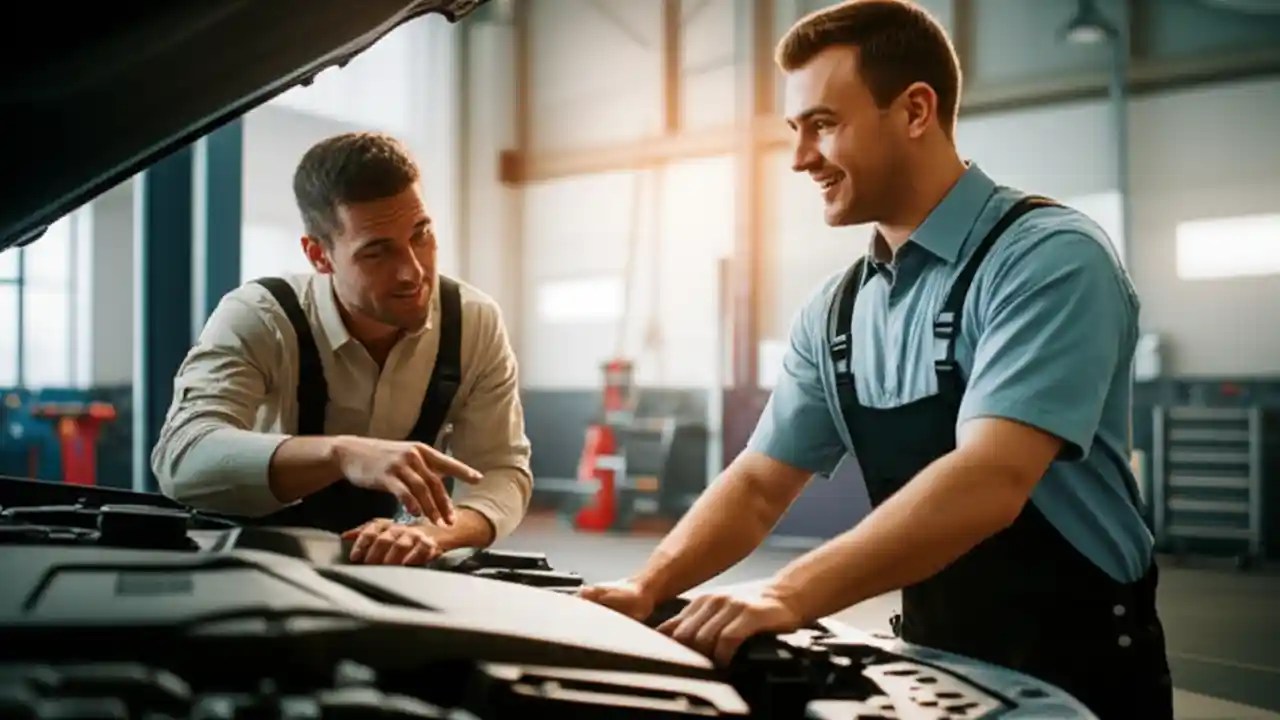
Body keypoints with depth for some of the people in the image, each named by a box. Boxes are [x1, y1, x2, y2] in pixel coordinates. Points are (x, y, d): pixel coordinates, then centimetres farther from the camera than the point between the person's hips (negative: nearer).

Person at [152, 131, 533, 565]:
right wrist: (342, 453, -48)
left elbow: (503, 472, -9)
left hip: (395, 581, 2)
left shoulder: (475, 323, -9)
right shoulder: (256, 321, -18)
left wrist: (431, 532, -31)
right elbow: (182, 459, -32)